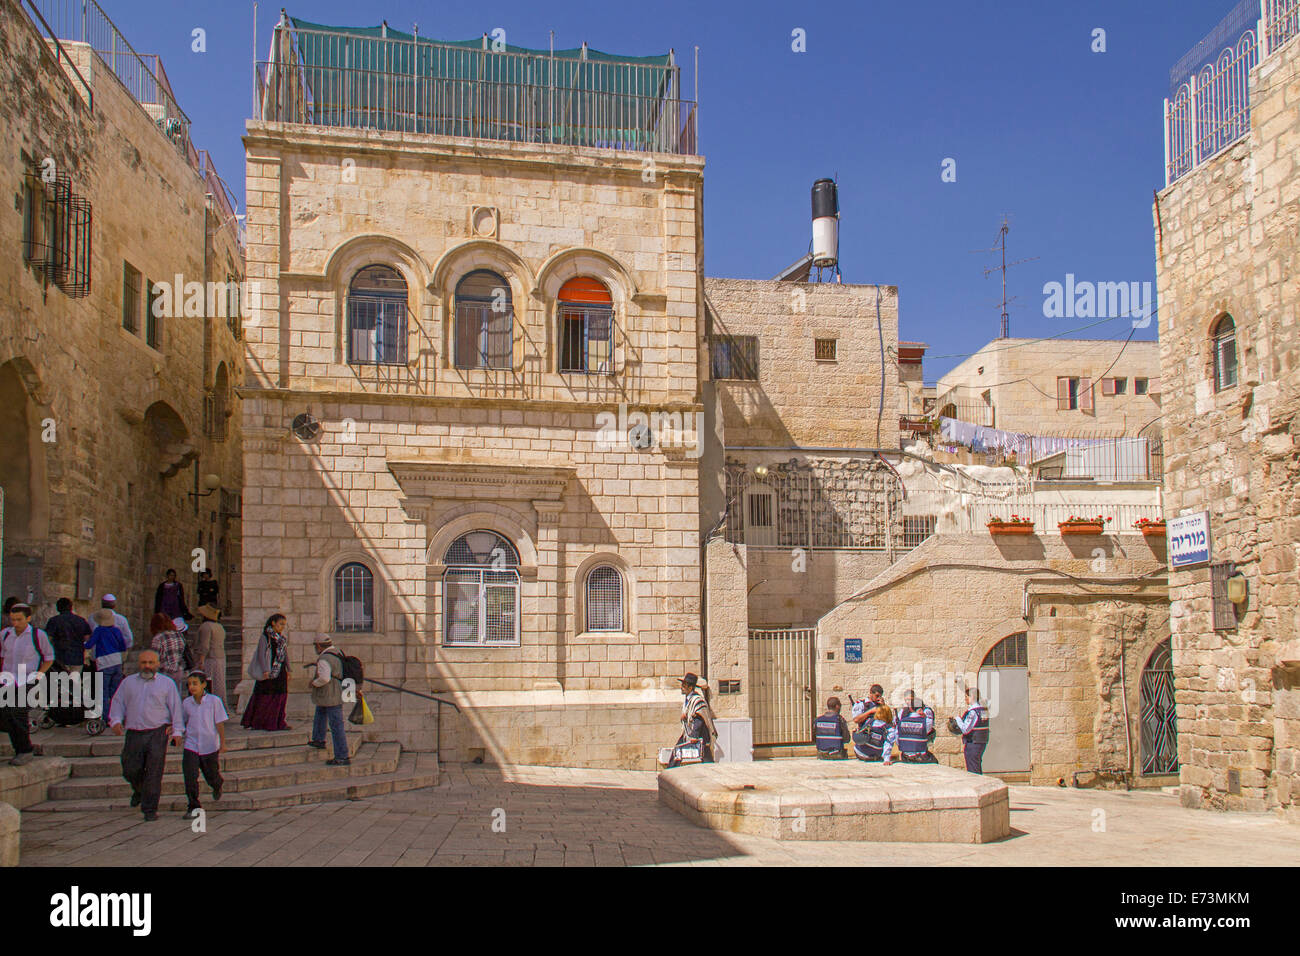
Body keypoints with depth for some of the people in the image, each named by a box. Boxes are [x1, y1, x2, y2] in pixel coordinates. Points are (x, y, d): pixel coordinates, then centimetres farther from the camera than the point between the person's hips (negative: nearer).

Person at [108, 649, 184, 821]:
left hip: (157, 733, -2)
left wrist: (177, 731, -3)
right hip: (134, 734, 2)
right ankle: (139, 790, 37)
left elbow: (176, 708, 6)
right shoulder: (128, 682, 16)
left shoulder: (167, 684, 9)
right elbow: (118, 702, 13)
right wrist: (116, 720, -6)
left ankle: (150, 809, 2)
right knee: (130, 770, 2)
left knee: (154, 772, -6)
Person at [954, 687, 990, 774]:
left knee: (972, 772, -3)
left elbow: (965, 729, -23)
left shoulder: (972, 712, -19)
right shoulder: (984, 710, 9)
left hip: (972, 744, -9)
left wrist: (958, 719, -9)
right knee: (978, 769, 16)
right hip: (983, 743, 9)